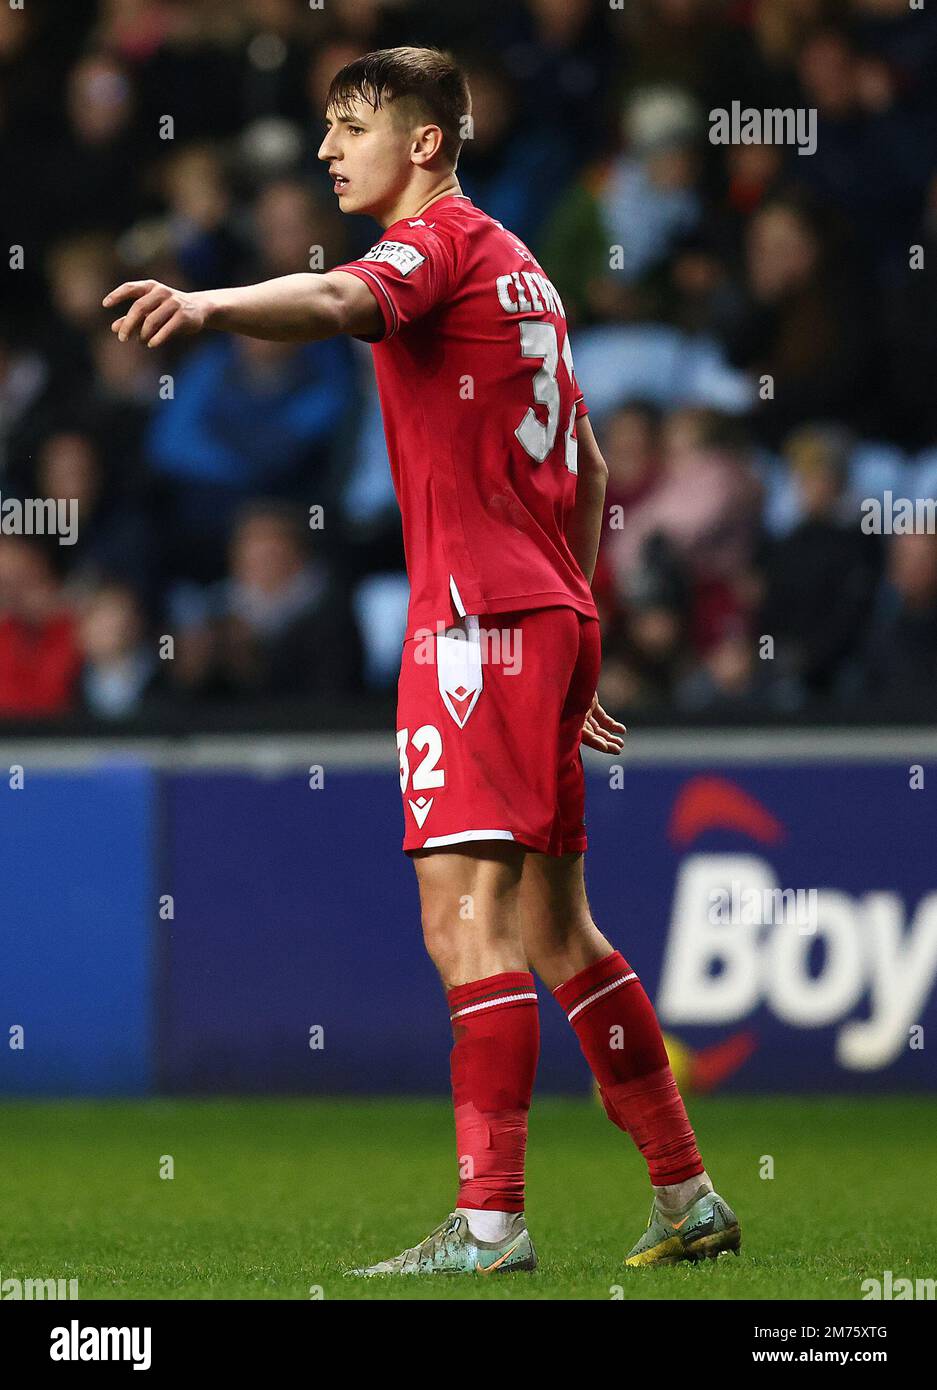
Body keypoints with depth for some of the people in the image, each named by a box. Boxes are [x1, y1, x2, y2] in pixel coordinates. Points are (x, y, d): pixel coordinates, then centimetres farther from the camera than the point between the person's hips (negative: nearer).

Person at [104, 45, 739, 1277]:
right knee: (554, 932, 14)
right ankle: (687, 1197, 18)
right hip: (547, 619, 10)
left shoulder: (439, 242, -7)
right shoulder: (519, 270, 22)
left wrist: (209, 306, -49)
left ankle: (489, 1220, -16)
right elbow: (588, 472, 26)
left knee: (466, 916, -12)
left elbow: (344, 302, -31)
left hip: (478, 620, -10)